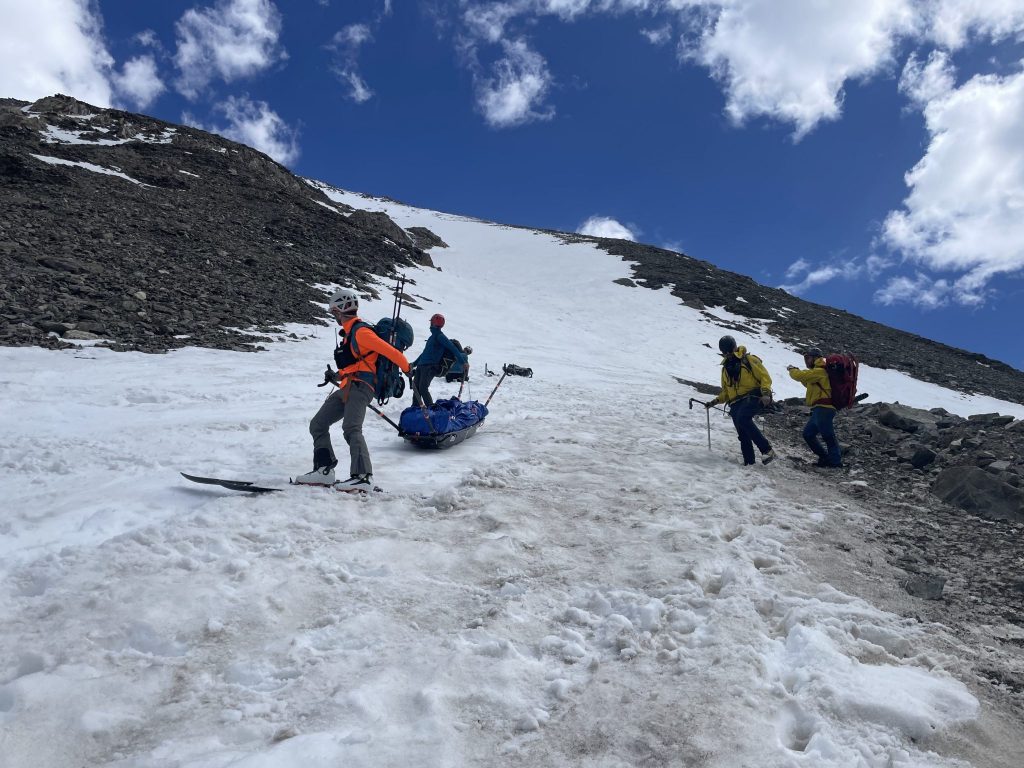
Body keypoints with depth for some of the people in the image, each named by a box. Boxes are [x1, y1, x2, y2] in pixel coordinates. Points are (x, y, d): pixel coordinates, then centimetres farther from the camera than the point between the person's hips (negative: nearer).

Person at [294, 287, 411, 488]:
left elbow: (388, 351, -14)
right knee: (317, 425, 8)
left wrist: (406, 368, -10)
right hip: (346, 388, 11)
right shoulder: (350, 332, 21)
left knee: (351, 429, -26)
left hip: (360, 387, -11)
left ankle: (363, 476, -30)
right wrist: (337, 375, 18)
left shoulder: (360, 331, -10)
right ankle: (324, 471, 7)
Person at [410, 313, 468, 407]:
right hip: (421, 365, 9)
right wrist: (414, 363, 34)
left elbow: (453, 348, -16)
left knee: (423, 388, -18)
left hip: (430, 367, -9)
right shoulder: (433, 335, 21)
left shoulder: (440, 336, -8)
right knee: (416, 387, 10)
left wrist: (463, 362, -24)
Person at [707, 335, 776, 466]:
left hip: (753, 398, -6)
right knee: (743, 434, -5)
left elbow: (765, 377, 0)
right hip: (736, 403, 6)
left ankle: (767, 449, -31)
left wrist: (765, 393, -16)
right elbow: (725, 392, 30)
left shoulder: (749, 360, 5)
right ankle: (749, 462, -5)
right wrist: (715, 401, 15)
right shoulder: (725, 368, 24)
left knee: (742, 418, -33)